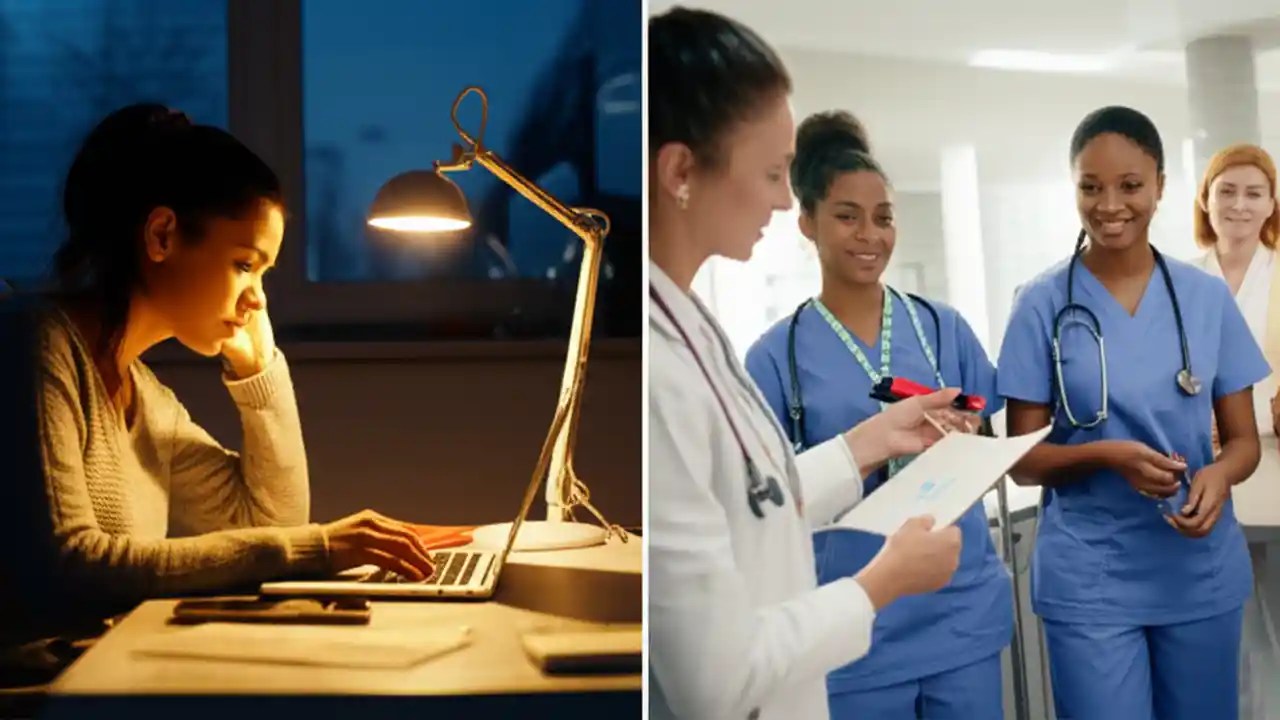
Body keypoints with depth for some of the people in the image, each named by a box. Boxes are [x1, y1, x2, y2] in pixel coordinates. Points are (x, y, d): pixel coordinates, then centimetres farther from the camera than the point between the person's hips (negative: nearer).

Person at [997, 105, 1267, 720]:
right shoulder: (1043, 304, -5)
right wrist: (1106, 455, -20)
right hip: (1088, 580, -3)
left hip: (1202, 574, 3)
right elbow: (1022, 459, -2)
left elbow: (1243, 440, 7)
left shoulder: (1207, 298, 3)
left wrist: (1219, 476, -16)